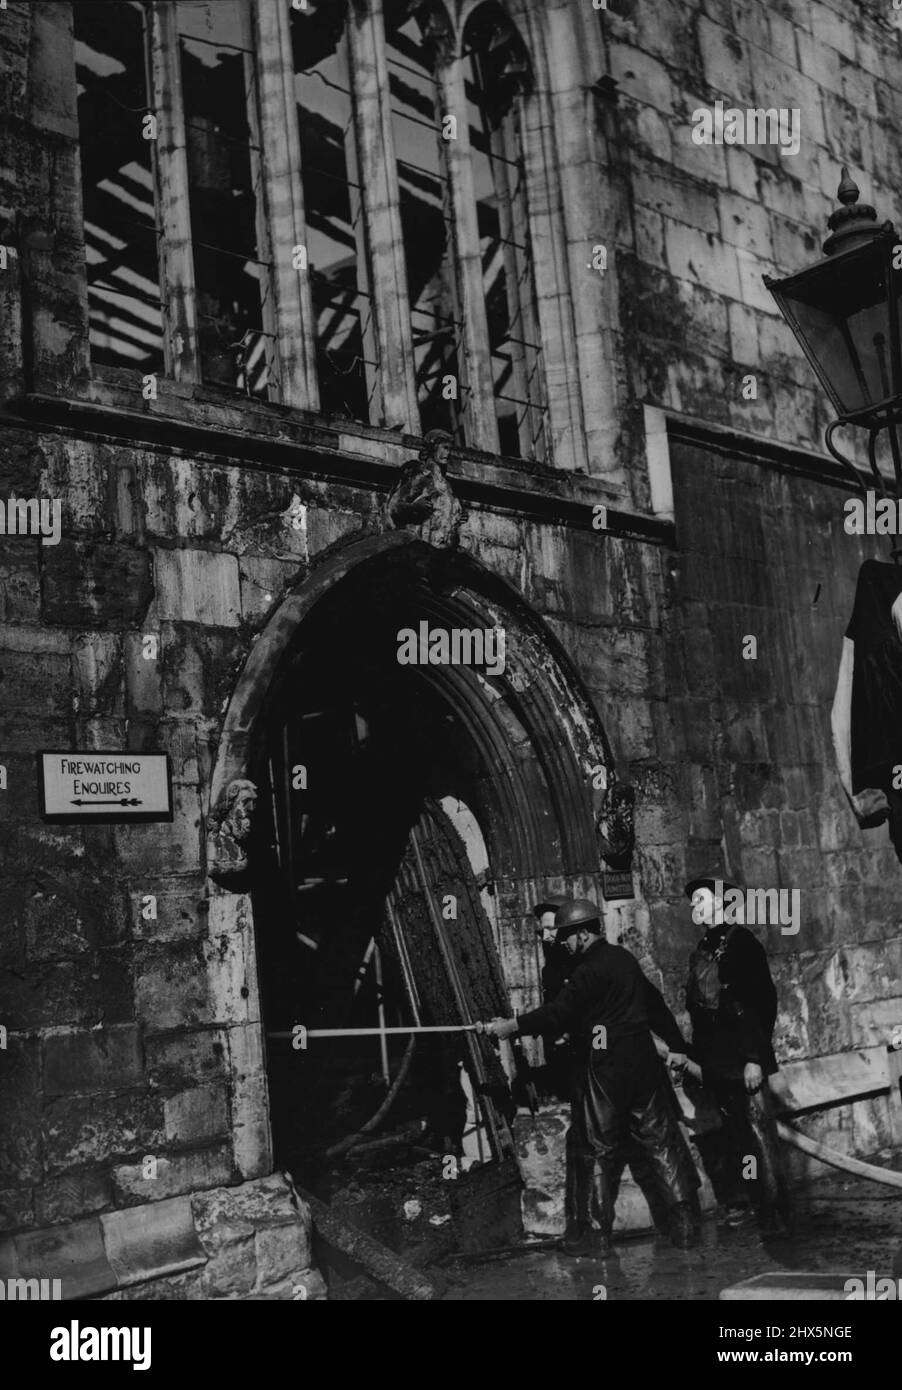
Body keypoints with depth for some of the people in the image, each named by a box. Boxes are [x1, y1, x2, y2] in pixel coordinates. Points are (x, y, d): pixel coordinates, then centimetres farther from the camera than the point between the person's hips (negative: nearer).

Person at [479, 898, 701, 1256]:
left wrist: (513, 1025, -20)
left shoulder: (591, 969, -15)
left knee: (596, 1149, 3)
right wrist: (675, 1044, 26)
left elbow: (560, 1012, -22)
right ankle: (686, 1223, 13)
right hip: (643, 1062, 8)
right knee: (660, 1140, 11)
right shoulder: (624, 959, 13)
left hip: (604, 1069, -8)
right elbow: (654, 1002, 20)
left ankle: (593, 1232, 8)